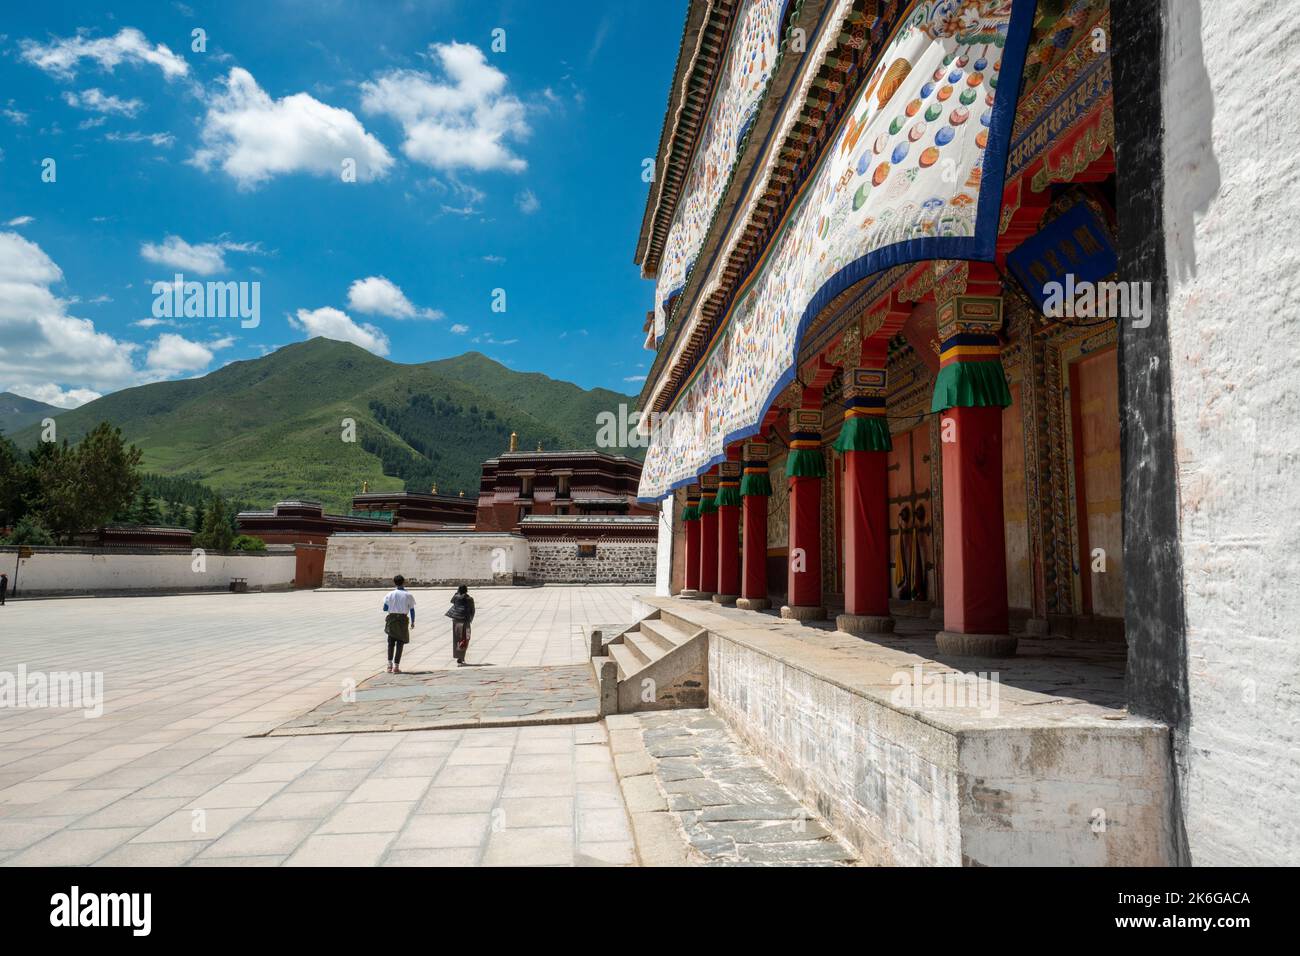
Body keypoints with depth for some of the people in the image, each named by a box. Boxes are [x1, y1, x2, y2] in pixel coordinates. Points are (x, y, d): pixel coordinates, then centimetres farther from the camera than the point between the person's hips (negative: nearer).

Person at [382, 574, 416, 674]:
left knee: (391, 643, 15)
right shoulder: (408, 595, -3)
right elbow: (412, 610, -2)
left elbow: (385, 609, -1)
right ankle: (396, 667, 3)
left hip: (391, 618, 1)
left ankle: (390, 665, 12)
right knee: (400, 643, 5)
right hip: (402, 619, -1)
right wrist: (413, 622, 9)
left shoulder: (390, 594, -2)